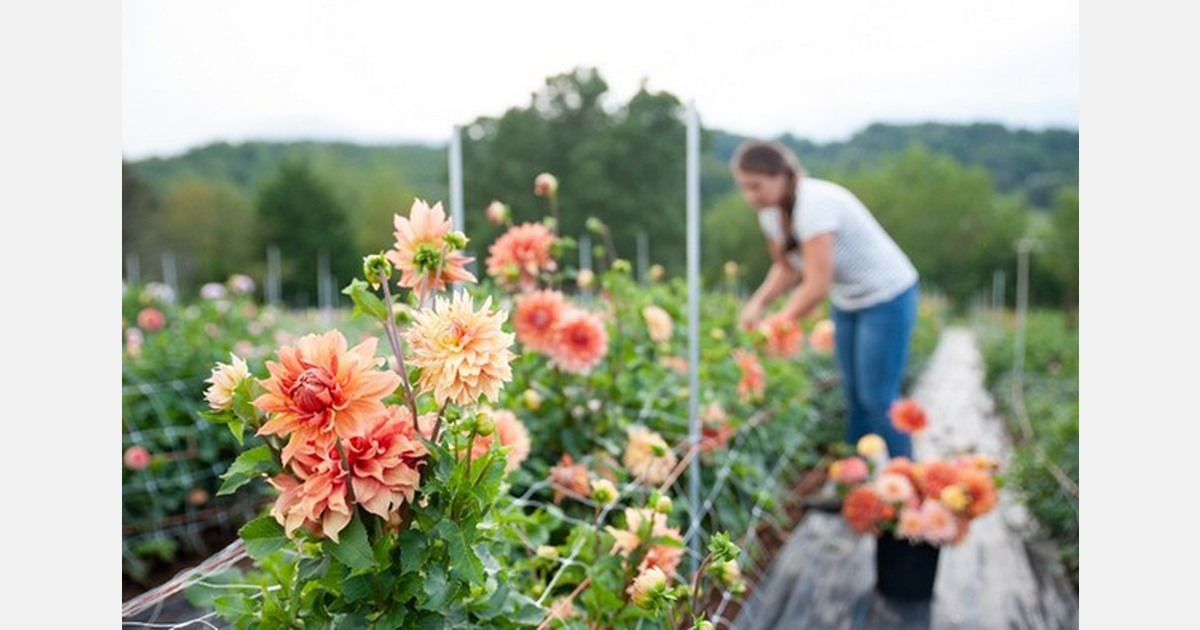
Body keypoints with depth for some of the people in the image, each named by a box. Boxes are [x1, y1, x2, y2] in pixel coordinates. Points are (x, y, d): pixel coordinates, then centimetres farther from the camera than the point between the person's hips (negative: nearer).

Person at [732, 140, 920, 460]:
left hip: (887, 298, -8)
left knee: (878, 398, -6)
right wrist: (757, 304, -10)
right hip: (847, 303, 8)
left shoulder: (814, 204, -30)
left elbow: (817, 285, -32)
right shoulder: (771, 213, -4)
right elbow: (786, 268, 6)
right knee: (854, 397, 11)